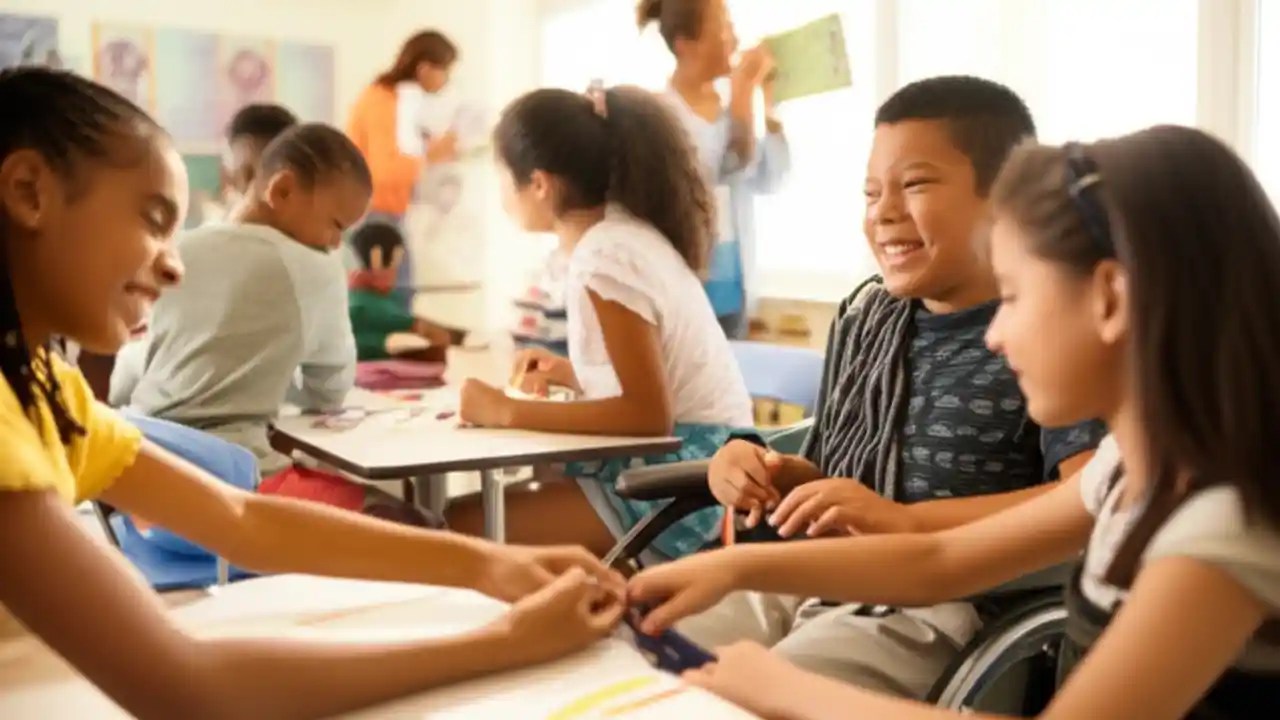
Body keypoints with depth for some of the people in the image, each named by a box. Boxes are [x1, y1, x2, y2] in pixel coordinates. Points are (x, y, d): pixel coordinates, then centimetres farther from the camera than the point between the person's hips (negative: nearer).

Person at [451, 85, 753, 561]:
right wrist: (569, 374, 7)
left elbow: (649, 414, -24)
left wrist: (508, 413, -20)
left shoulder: (605, 258, -18)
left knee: (462, 526, -12)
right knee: (485, 505, 11)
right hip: (691, 466, 9)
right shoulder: (624, 233, 9)